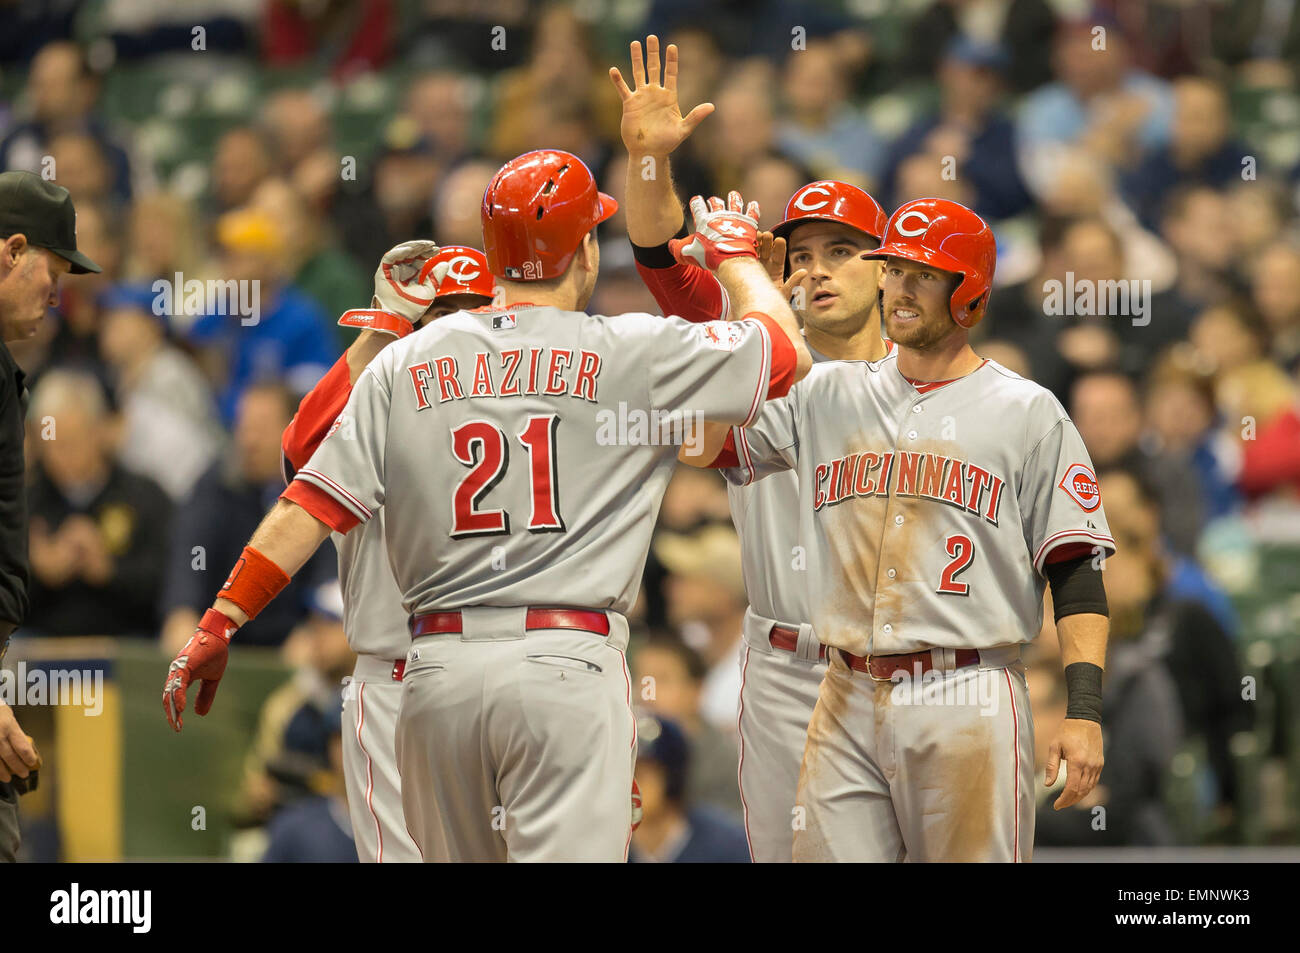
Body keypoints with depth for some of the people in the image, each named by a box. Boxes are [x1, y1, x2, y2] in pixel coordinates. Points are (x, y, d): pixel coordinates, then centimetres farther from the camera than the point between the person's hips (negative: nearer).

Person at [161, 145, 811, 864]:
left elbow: (310, 504, 4)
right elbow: (785, 349, 13)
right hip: (565, 667, -4)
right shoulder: (631, 353, 2)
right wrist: (731, 249, 31)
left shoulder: (403, 364, 10)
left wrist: (221, 621, 7)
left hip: (436, 670, 4)